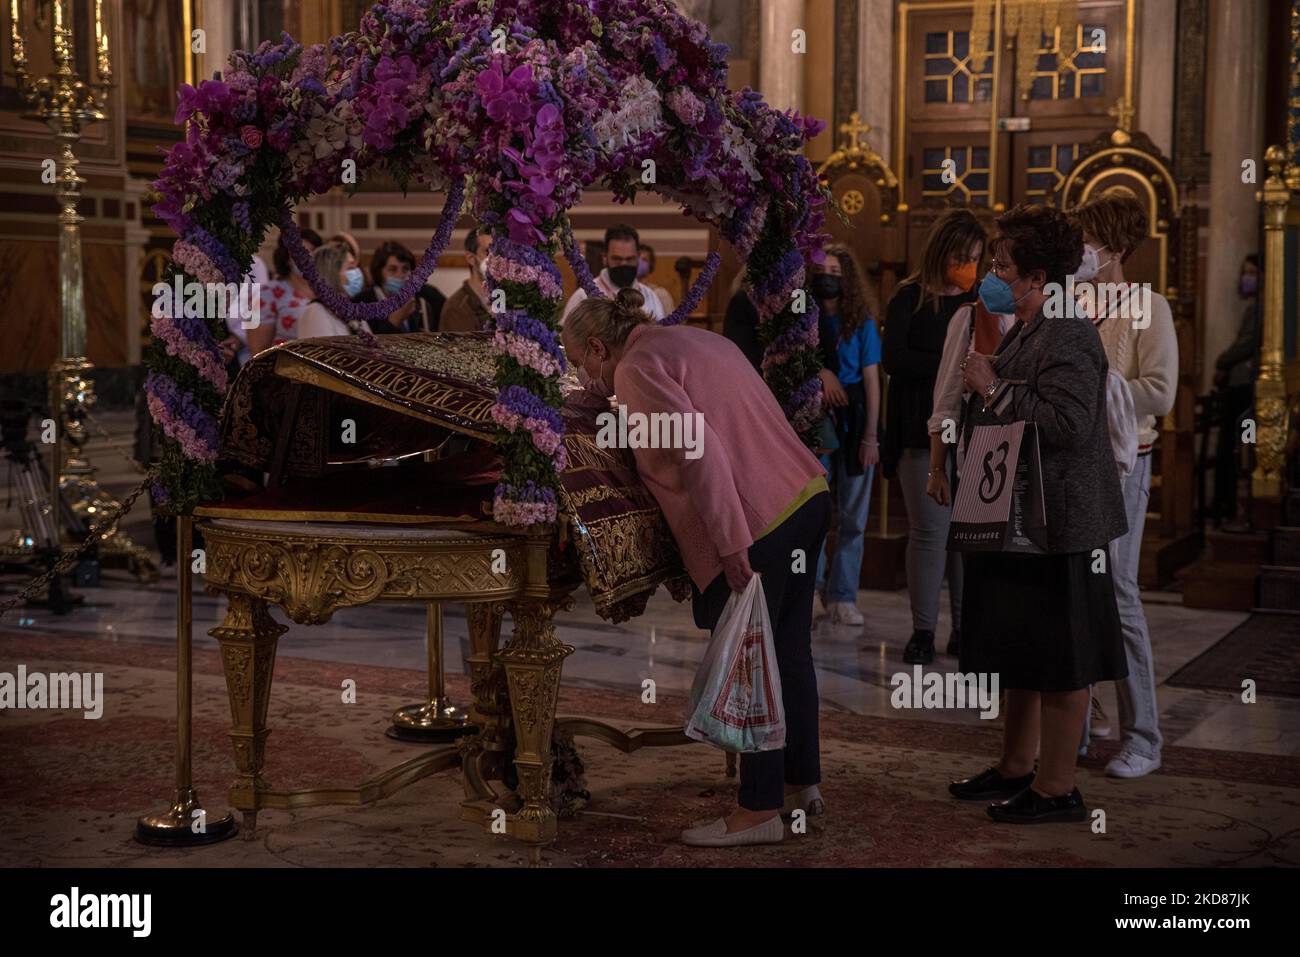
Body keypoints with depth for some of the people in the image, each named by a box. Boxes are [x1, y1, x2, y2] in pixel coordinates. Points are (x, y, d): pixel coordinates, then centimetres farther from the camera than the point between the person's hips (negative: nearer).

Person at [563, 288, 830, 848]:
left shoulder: (637, 368, -9)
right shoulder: (695, 340, 20)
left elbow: (699, 450, -20)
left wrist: (730, 544, -22)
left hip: (759, 524, -10)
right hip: (807, 498, 10)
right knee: (788, 650, 19)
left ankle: (759, 811, 8)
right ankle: (802, 783, 31)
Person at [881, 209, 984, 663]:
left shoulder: (982, 299, 11)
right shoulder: (910, 298, 0)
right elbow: (892, 359, -11)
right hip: (924, 434, -3)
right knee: (929, 532, -3)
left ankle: (965, 627, 11)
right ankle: (923, 630, 6)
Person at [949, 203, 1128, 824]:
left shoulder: (1068, 335, -17)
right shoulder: (1024, 332, 15)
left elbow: (1067, 424, -28)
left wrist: (995, 388, -21)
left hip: (1057, 523, -11)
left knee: (1057, 662, -2)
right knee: (1019, 654, 18)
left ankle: (1056, 789, 7)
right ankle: (1015, 769, 30)